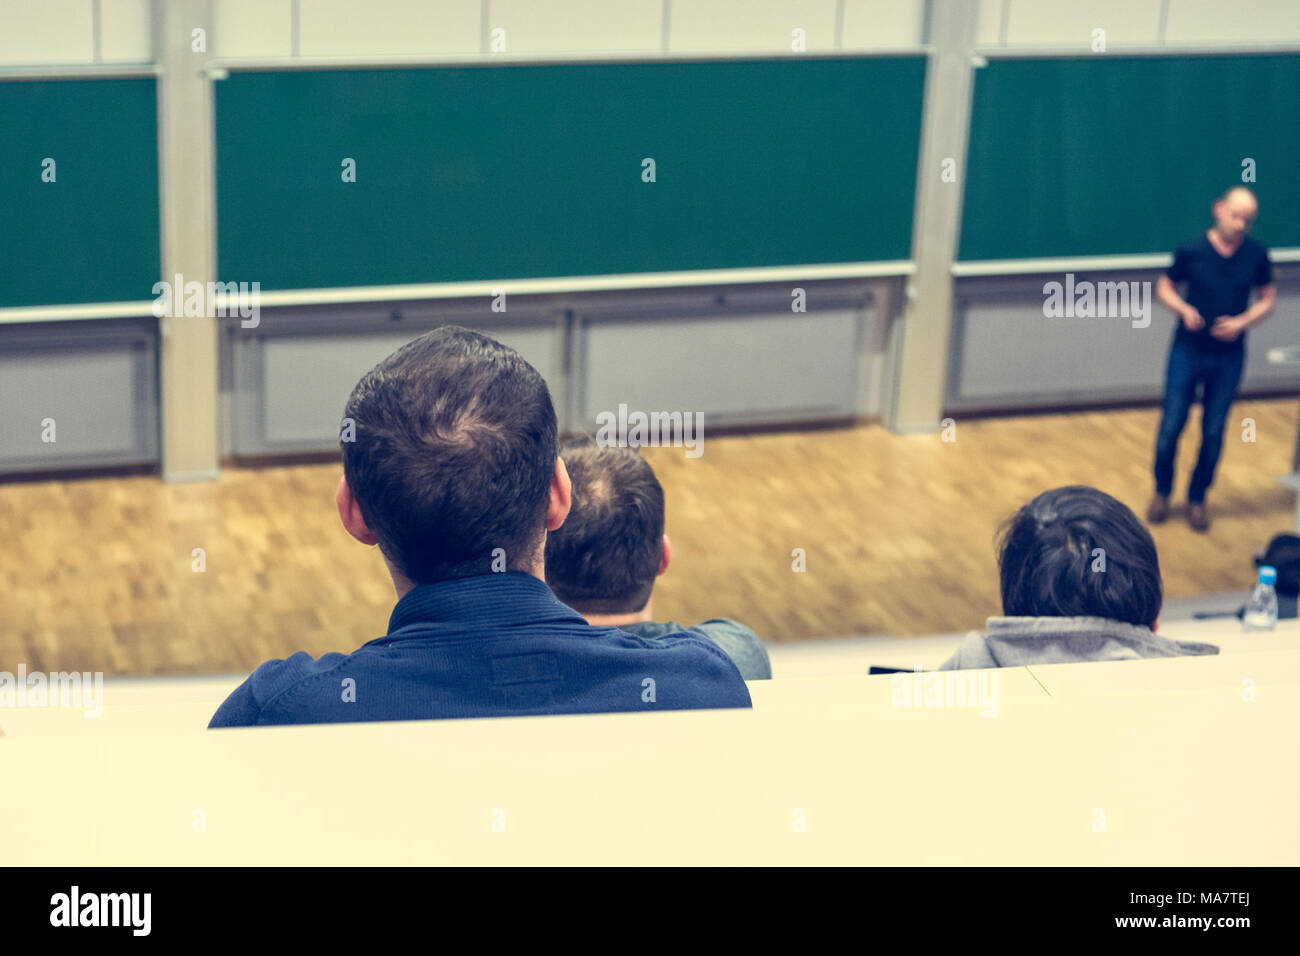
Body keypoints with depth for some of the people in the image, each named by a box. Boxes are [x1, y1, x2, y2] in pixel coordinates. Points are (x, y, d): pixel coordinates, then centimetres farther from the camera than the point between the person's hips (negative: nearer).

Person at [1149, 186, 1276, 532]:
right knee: (1170, 426, 0)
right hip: (1188, 351, -1)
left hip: (1228, 357, 1)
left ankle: (1197, 499, 25)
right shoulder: (1191, 251, -10)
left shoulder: (1256, 255, -5)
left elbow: (1268, 299, 6)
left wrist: (1243, 321, -12)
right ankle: (1162, 493, 23)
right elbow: (1164, 287, 3)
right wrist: (1184, 308, -17)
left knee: (1214, 432, 7)